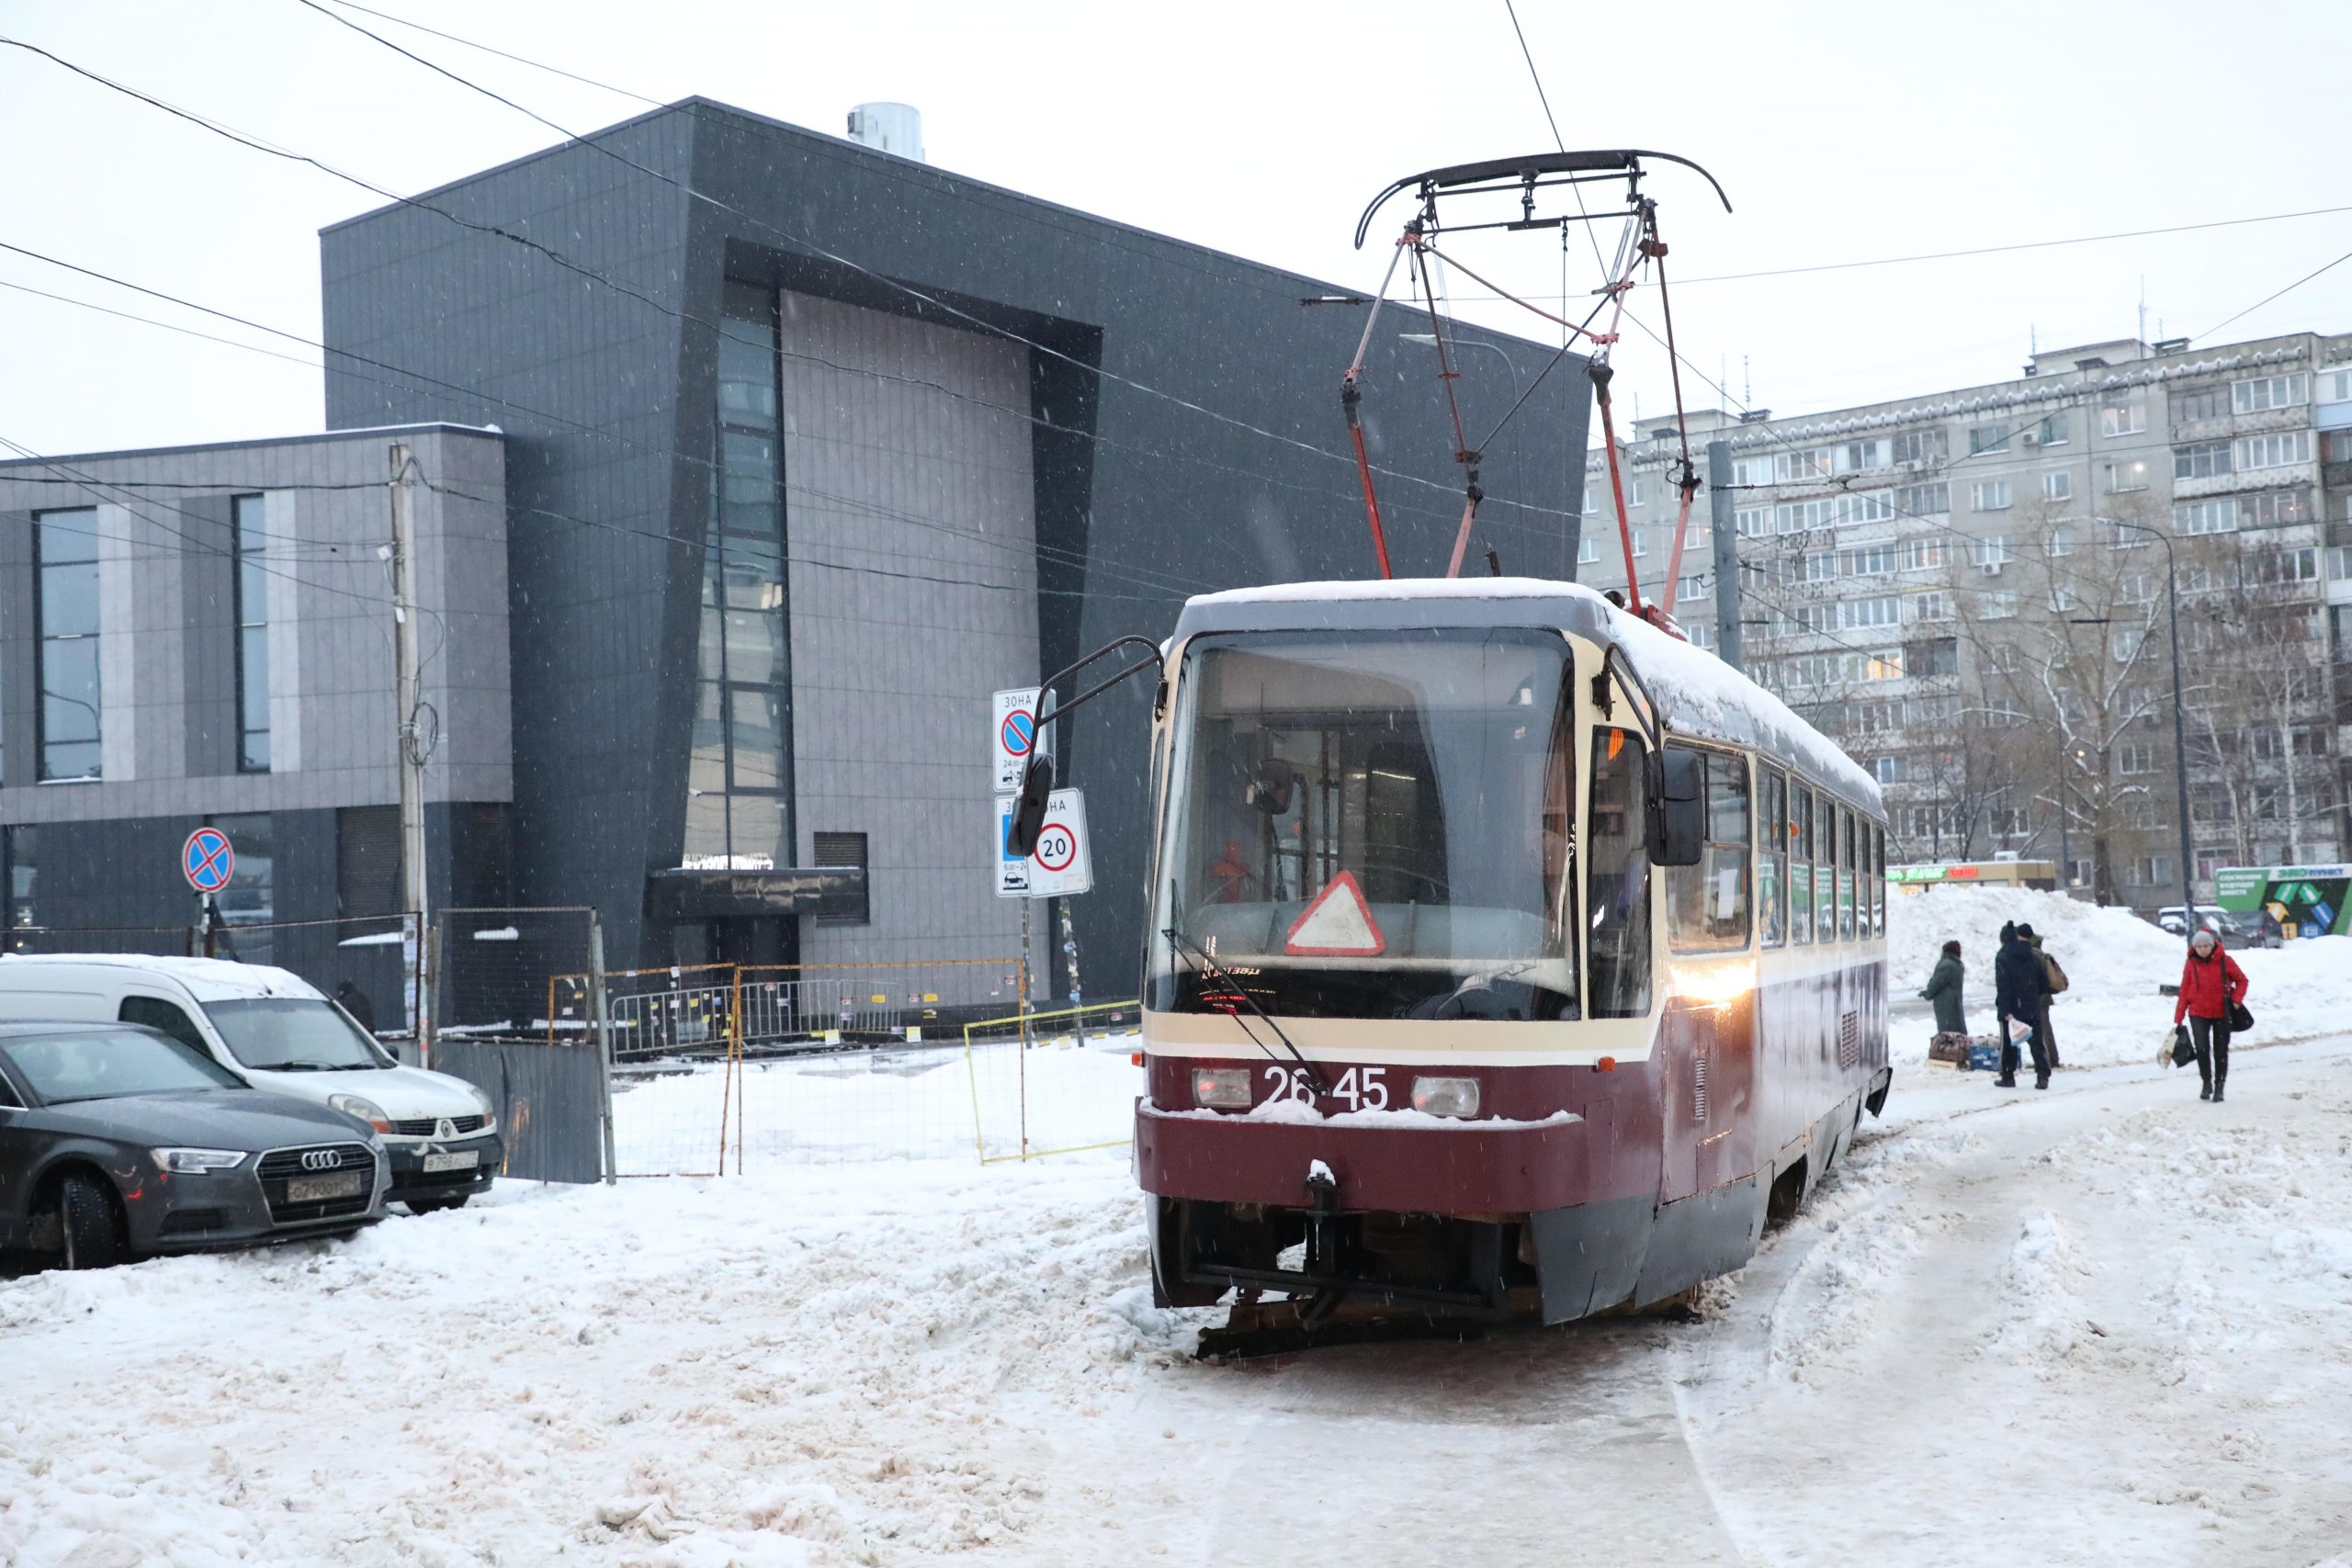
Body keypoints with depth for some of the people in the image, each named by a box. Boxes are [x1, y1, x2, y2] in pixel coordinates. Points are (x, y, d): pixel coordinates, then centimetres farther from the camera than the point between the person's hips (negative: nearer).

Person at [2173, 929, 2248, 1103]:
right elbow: (2184, 991, 1)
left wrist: (2236, 999, -10)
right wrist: (2178, 1019, 0)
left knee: (2221, 1051, 6)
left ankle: (2219, 1087, 19)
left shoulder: (2225, 961, -6)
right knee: (2202, 1047, -15)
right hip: (2198, 1013, 0)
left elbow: (2241, 980, 6)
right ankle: (2207, 1082, 5)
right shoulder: (2191, 963, -2)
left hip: (2222, 1013, 0)